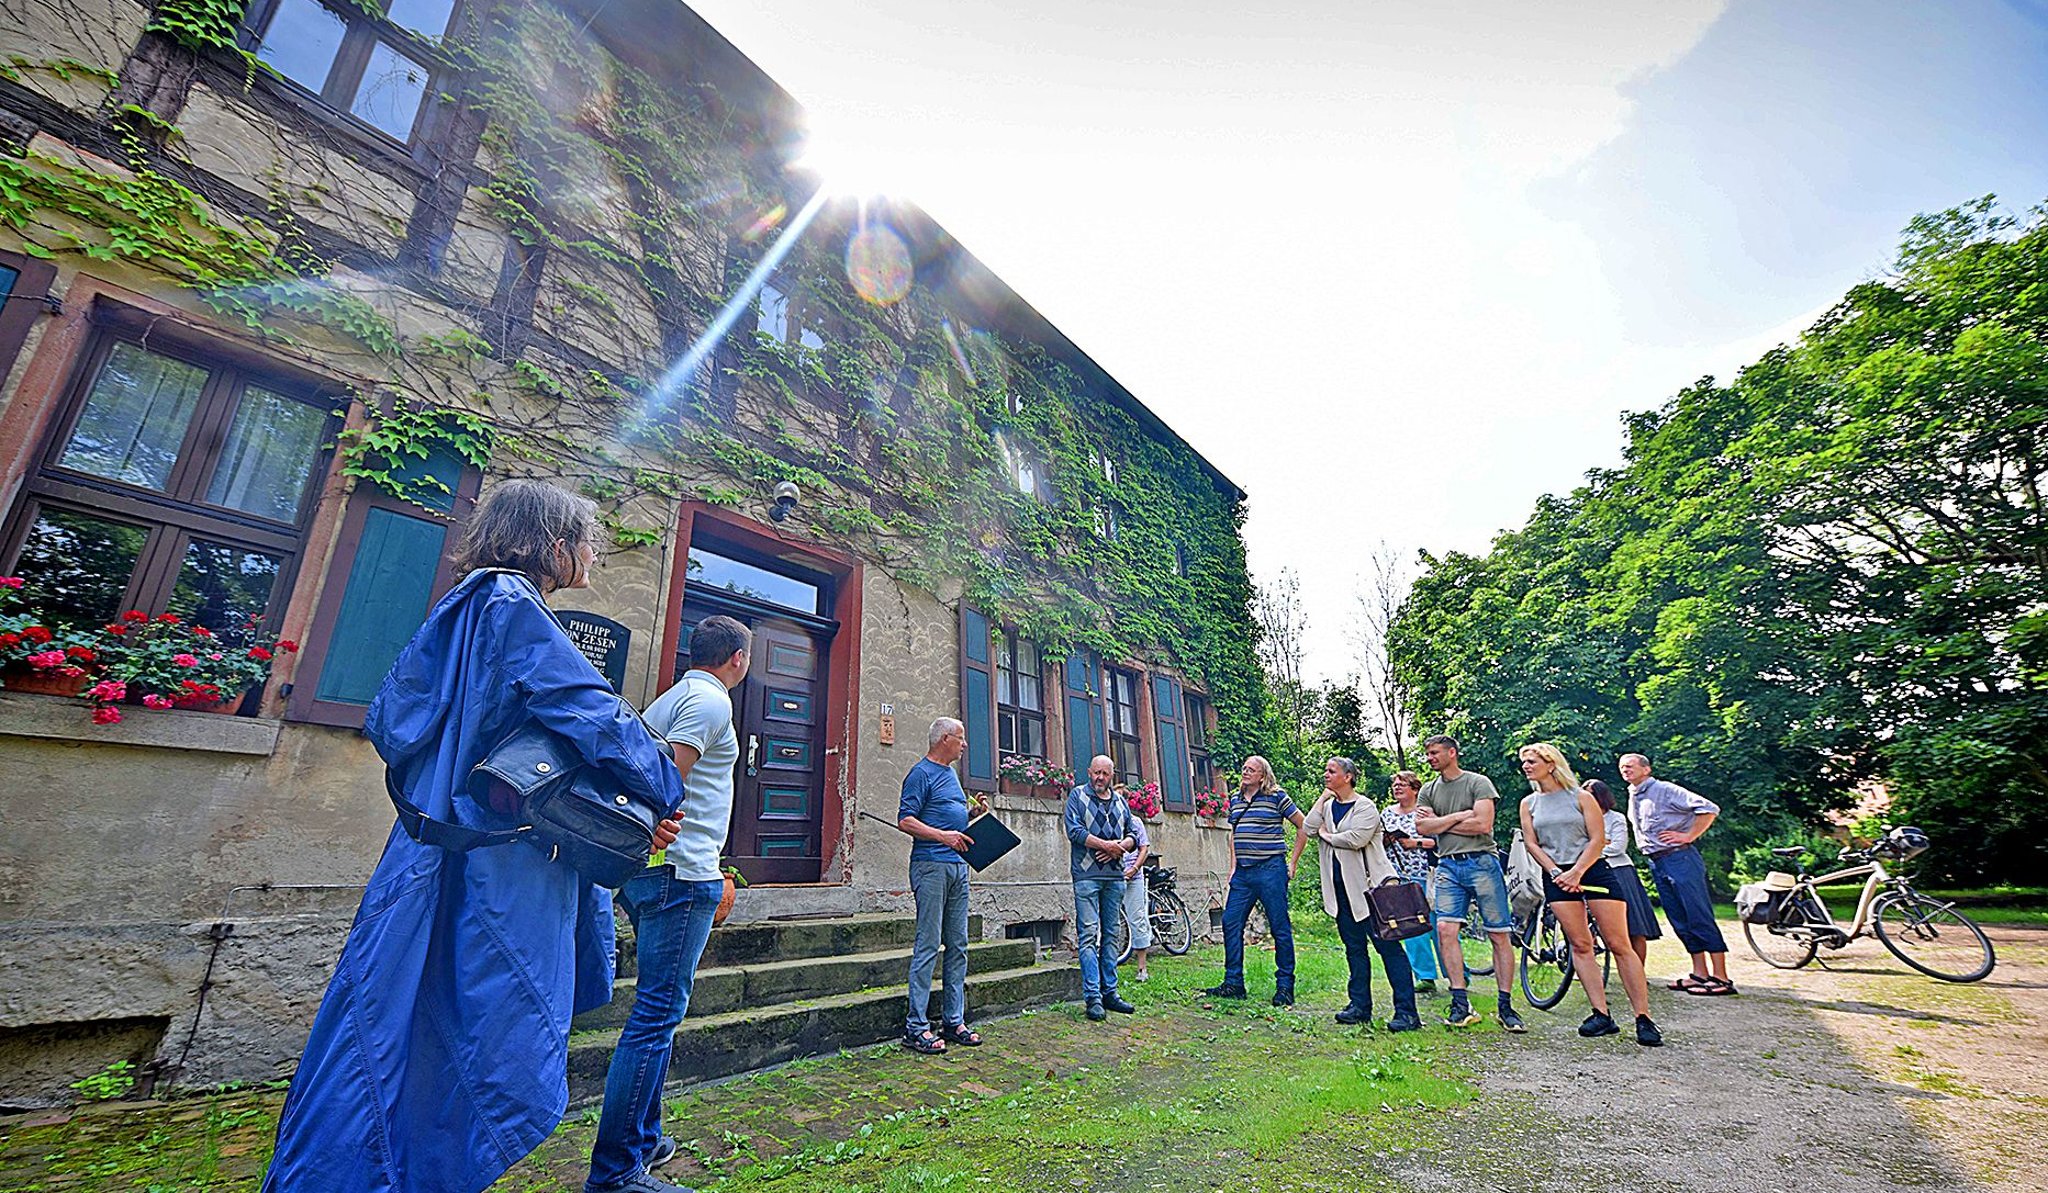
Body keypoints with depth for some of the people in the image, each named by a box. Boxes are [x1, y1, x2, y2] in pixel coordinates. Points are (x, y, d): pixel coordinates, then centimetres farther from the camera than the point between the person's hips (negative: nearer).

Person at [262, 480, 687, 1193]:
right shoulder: (512, 608, -14)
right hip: (497, 873, -10)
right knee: (492, 1055, 0)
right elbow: (594, 715, -20)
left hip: (440, 860, 10)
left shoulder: (464, 612, 16)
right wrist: (665, 794, -10)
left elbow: (387, 718, 21)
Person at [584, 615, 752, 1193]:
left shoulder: (670, 700, 20)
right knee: (657, 1013, -4)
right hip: (681, 872, -10)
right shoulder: (711, 701, -10)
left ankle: (644, 1139, 29)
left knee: (657, 1009, 18)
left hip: (650, 870, 10)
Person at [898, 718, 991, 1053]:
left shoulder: (951, 774, 20)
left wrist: (976, 811, 9)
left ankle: (954, 1021, 18)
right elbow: (905, 820, -14)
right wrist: (943, 836, -23)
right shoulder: (922, 773, -7)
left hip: (958, 866, 9)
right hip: (931, 865, -9)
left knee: (958, 945, 10)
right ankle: (916, 1026, 2)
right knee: (928, 945, -6)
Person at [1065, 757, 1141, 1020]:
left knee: (1109, 936, 10)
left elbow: (1133, 836, 15)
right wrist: (1105, 844, -12)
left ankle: (1109, 993, 16)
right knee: (1088, 935, -8)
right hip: (1087, 874, -5)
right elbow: (1074, 830, -9)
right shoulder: (1078, 796, 2)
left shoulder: (1120, 801, 16)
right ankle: (1092, 997, -5)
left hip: (1115, 875, 5)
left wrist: (1119, 847, -6)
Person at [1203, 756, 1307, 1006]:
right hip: (1242, 873, 6)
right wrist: (1233, 866, 15)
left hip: (1270, 870, -6)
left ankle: (1285, 986, 14)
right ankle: (1233, 983, 14)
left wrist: (1293, 862, 0)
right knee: (1231, 923, 4)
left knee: (1280, 927, 2)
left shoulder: (1276, 797, -4)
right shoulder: (1235, 800, 13)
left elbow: (1303, 826, 1)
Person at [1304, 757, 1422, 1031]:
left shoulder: (1365, 807, -8)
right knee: (1354, 947, 12)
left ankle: (1406, 1011, -2)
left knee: (1388, 945, -6)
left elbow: (1356, 838, -23)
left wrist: (1327, 835, -8)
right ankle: (1360, 1006, 20)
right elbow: (1308, 829, -2)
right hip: (1341, 889, 7)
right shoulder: (1328, 806, 13)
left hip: (1370, 885, -7)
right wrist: (1322, 799, -3)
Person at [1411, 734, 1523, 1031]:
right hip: (1448, 866, 4)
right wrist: (1459, 816, -6)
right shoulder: (1428, 790, 14)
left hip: (1482, 862, -4)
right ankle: (1461, 1004, -3)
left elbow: (1483, 825, -12)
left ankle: (1505, 1006, 10)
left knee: (1498, 935, 1)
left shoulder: (1478, 783, 0)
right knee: (1445, 930, -9)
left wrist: (1440, 823, -3)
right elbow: (1422, 827, 2)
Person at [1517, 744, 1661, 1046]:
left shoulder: (1581, 797, 1)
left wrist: (1576, 872, -14)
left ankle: (1643, 1018, 1)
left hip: (1593, 870, -3)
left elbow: (1598, 839, -5)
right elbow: (1531, 844, 6)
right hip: (1557, 877, 3)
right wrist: (1556, 872, -8)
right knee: (1580, 945, -2)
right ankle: (1602, 1015, 1)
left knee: (1619, 944, -4)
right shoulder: (1529, 803, 11)